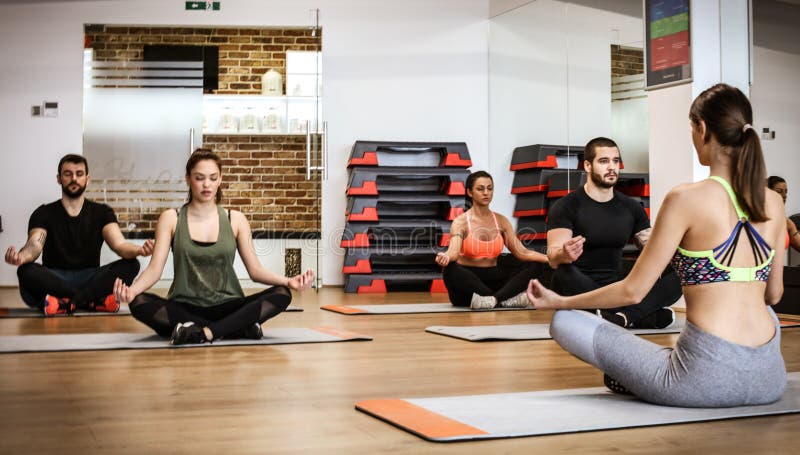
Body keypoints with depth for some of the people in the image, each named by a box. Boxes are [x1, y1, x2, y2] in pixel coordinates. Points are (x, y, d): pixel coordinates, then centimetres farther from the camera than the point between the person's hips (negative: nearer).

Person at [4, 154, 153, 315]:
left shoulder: (102, 212, 9)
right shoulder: (44, 213, 7)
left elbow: (119, 245, -8)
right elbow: (34, 246, -12)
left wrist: (139, 250, -34)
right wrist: (21, 256, -39)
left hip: (90, 280, 1)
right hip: (54, 280, -1)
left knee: (131, 265, -24)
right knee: (26, 271, -32)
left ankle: (67, 302, -32)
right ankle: (94, 300, -30)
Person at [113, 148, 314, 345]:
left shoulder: (235, 220, 7)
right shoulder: (171, 219, 4)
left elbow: (255, 270, 4)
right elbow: (155, 268, -3)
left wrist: (288, 281, -15)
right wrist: (131, 289, -25)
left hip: (228, 306, 1)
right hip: (185, 308, -1)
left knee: (282, 294, -23)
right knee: (139, 303, -32)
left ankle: (205, 332, -30)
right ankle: (239, 328, -30)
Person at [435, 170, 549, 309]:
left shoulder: (501, 221, 9)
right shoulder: (461, 222, -5)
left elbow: (521, 252, 1)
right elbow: (454, 249, -24)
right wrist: (445, 257, -50)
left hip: (492, 279, 4)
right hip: (467, 281, -4)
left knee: (535, 266, -15)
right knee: (451, 270, -38)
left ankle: (493, 298, -35)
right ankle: (506, 299, -32)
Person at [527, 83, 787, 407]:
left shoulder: (687, 198, -10)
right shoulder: (774, 204, 6)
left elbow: (633, 290, -6)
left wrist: (558, 301, 8)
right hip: (769, 380, 5)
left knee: (564, 323, 5)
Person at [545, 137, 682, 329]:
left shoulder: (631, 207, 11)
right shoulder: (566, 207, -6)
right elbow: (553, 258, -17)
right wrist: (564, 254, -42)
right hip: (581, 292, -4)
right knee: (565, 274, -38)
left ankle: (620, 317, -33)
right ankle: (639, 315, -32)